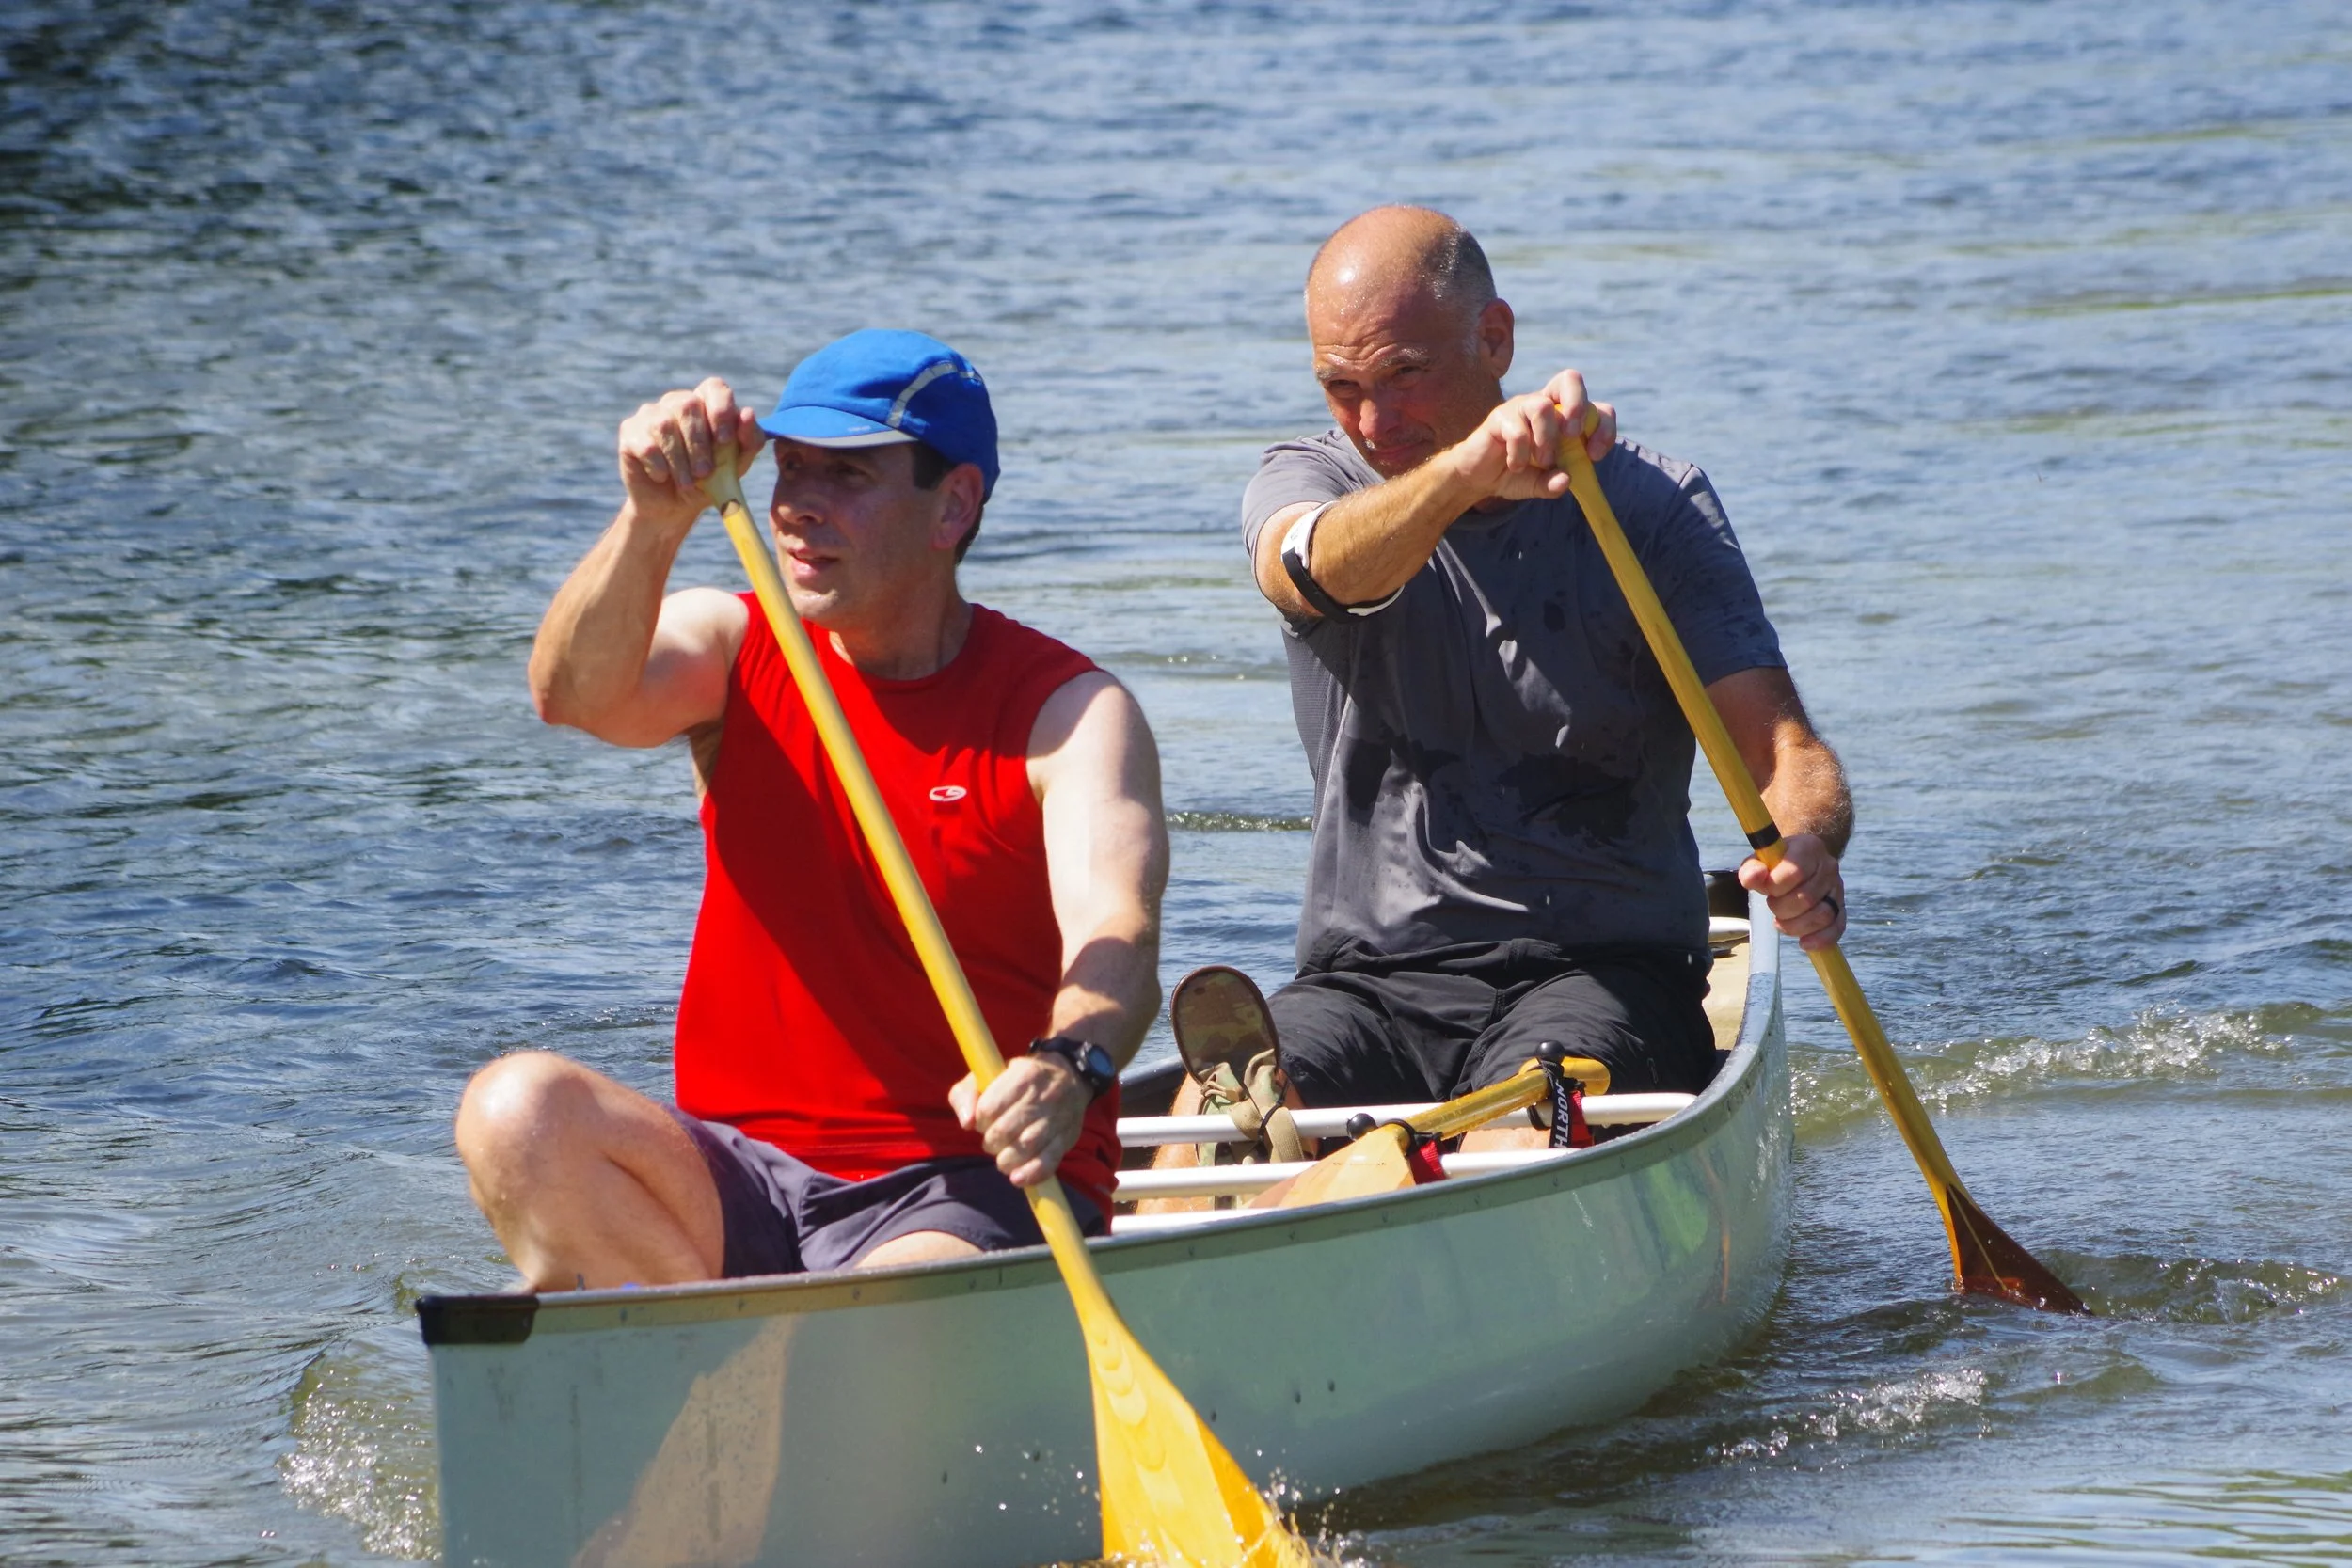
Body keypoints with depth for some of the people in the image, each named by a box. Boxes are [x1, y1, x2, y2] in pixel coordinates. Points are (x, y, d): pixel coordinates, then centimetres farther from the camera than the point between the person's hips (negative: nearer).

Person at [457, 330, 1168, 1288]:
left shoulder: (1068, 712, -3)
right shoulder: (731, 649, 8)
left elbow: (1113, 930, -22)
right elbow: (575, 696, -15)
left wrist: (1070, 1065, -46)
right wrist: (655, 520, -35)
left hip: (974, 1193, -4)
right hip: (746, 1177, 4)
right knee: (518, 1110, -25)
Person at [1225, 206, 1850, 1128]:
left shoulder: (1649, 506, 3)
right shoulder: (1308, 481, 6)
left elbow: (1780, 744, -7)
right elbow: (1318, 570, -21)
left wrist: (1806, 848, -33)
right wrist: (1469, 467, -44)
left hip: (1604, 974, -1)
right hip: (1370, 975, 2)